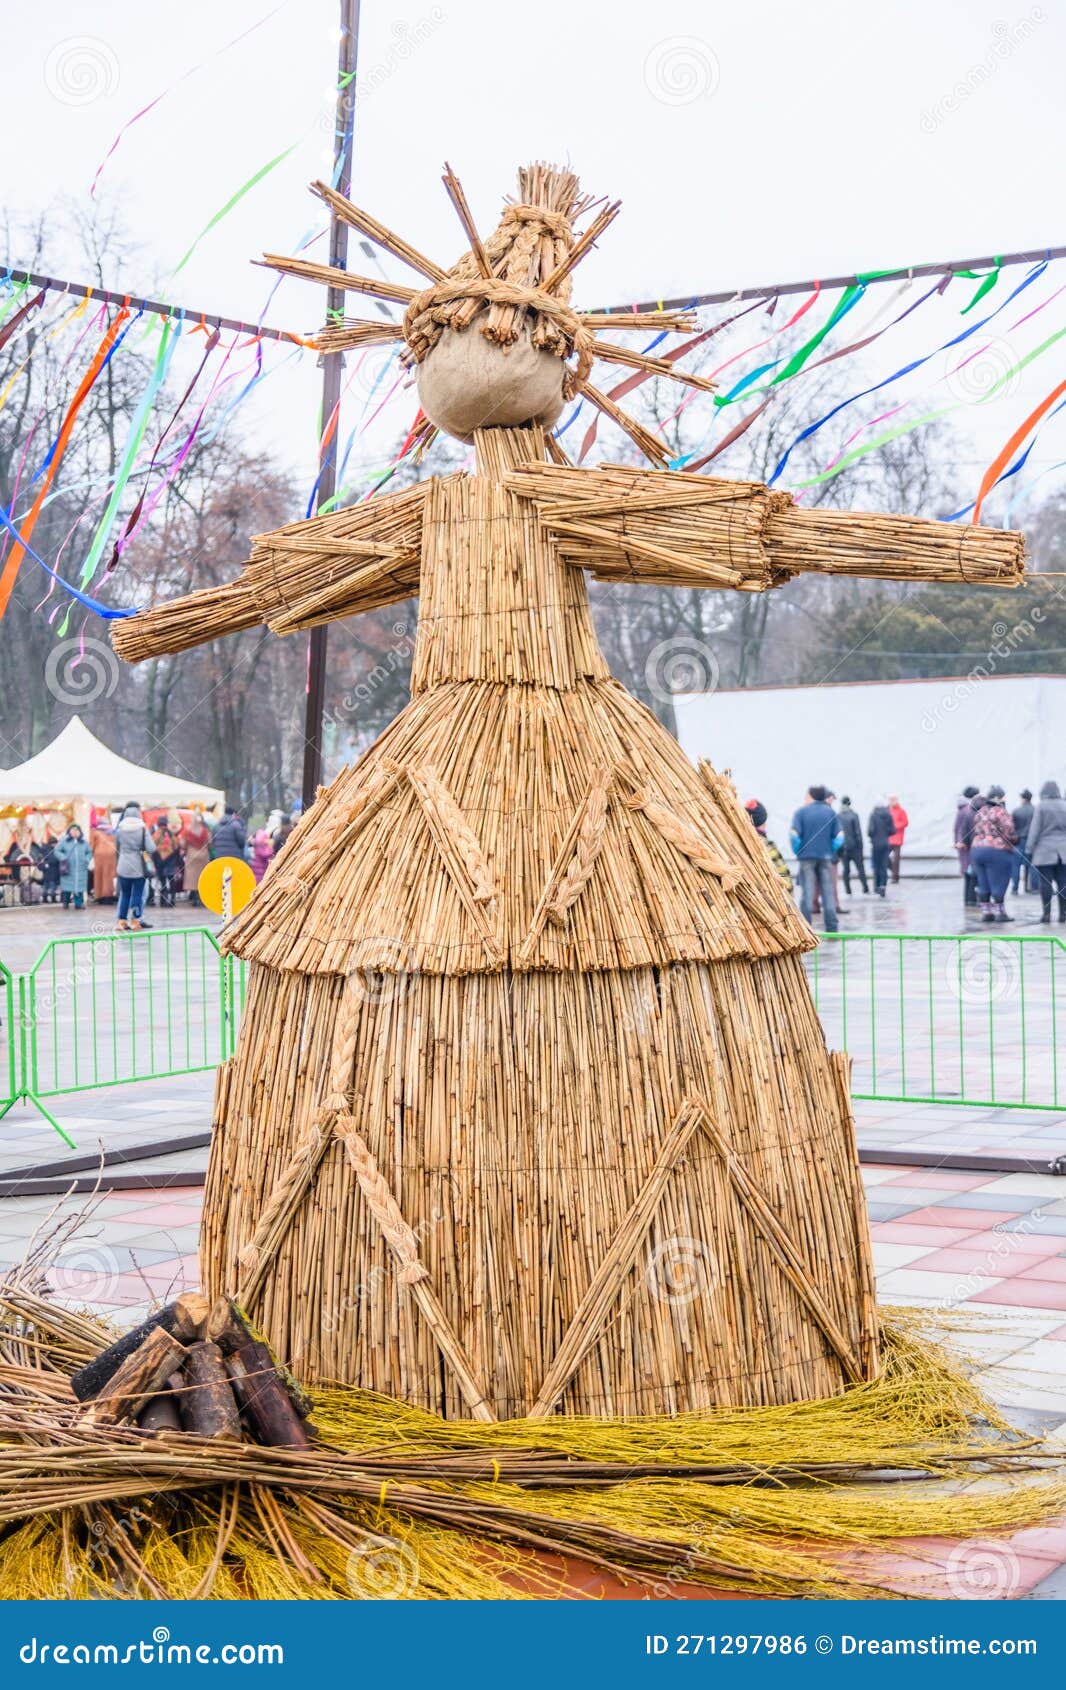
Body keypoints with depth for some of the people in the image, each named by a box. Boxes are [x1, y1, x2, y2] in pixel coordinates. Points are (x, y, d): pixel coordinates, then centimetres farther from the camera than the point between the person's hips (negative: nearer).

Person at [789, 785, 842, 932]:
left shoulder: (801, 812, -4)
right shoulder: (831, 812, 5)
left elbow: (794, 834, -12)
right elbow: (839, 835, 0)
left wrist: (797, 852, 0)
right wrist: (831, 850, 9)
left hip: (807, 856, -2)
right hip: (826, 857, 2)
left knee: (807, 892, 3)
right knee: (828, 892, 6)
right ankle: (831, 927, 6)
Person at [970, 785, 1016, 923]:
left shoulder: (980, 813, 13)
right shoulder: (1000, 812, -12)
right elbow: (1009, 832, -13)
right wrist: (1015, 841, 4)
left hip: (976, 849, 8)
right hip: (997, 850, -8)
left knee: (983, 884, 10)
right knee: (998, 884, -1)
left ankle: (985, 911, 13)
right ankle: (999, 913, 2)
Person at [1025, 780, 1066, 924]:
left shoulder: (1041, 807, -5)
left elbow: (1035, 830, -6)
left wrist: (1029, 849, -1)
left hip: (1045, 851, -4)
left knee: (1045, 882, -1)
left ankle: (1046, 913, -2)